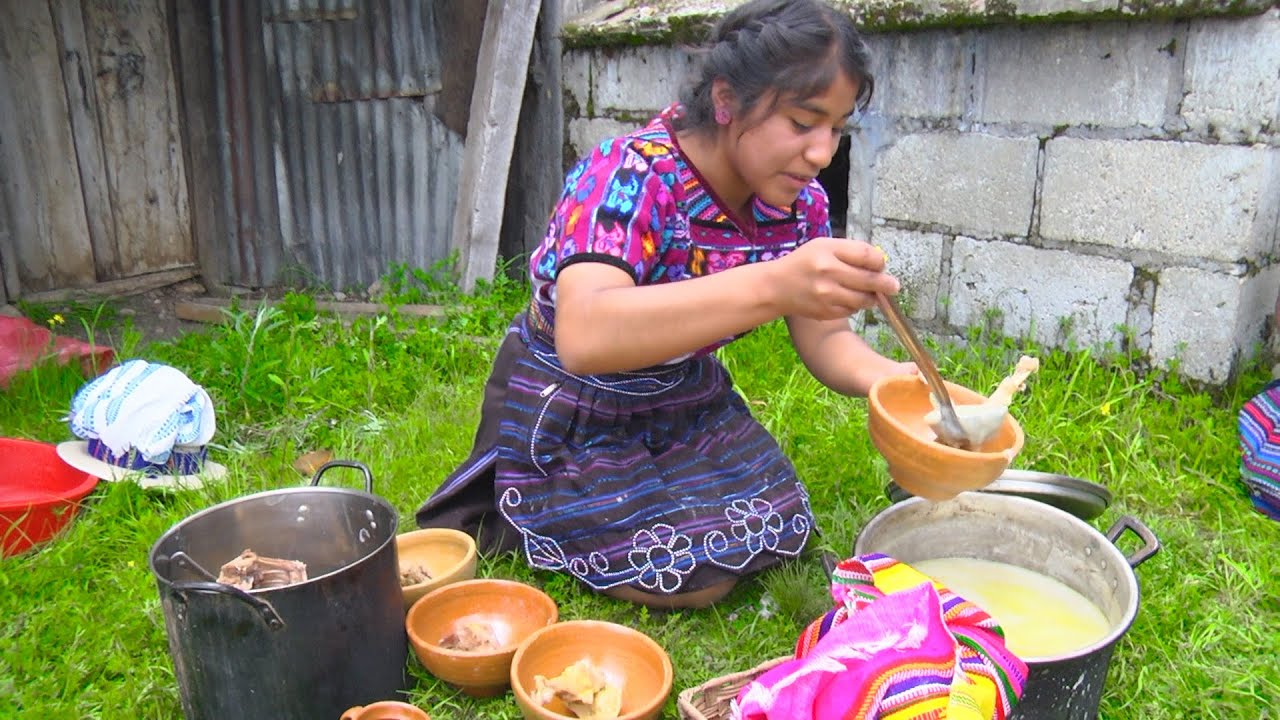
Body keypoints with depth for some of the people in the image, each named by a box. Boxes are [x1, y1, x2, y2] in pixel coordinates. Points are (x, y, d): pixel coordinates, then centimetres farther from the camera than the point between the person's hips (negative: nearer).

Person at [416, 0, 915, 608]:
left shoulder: (798, 198, -10)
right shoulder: (630, 176, -30)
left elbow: (824, 340, -4)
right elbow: (584, 337, -47)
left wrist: (890, 377, -28)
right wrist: (772, 285, -58)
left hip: (686, 399, 7)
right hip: (571, 409, -6)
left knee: (775, 532, -4)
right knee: (698, 577, -14)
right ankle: (508, 512, 8)